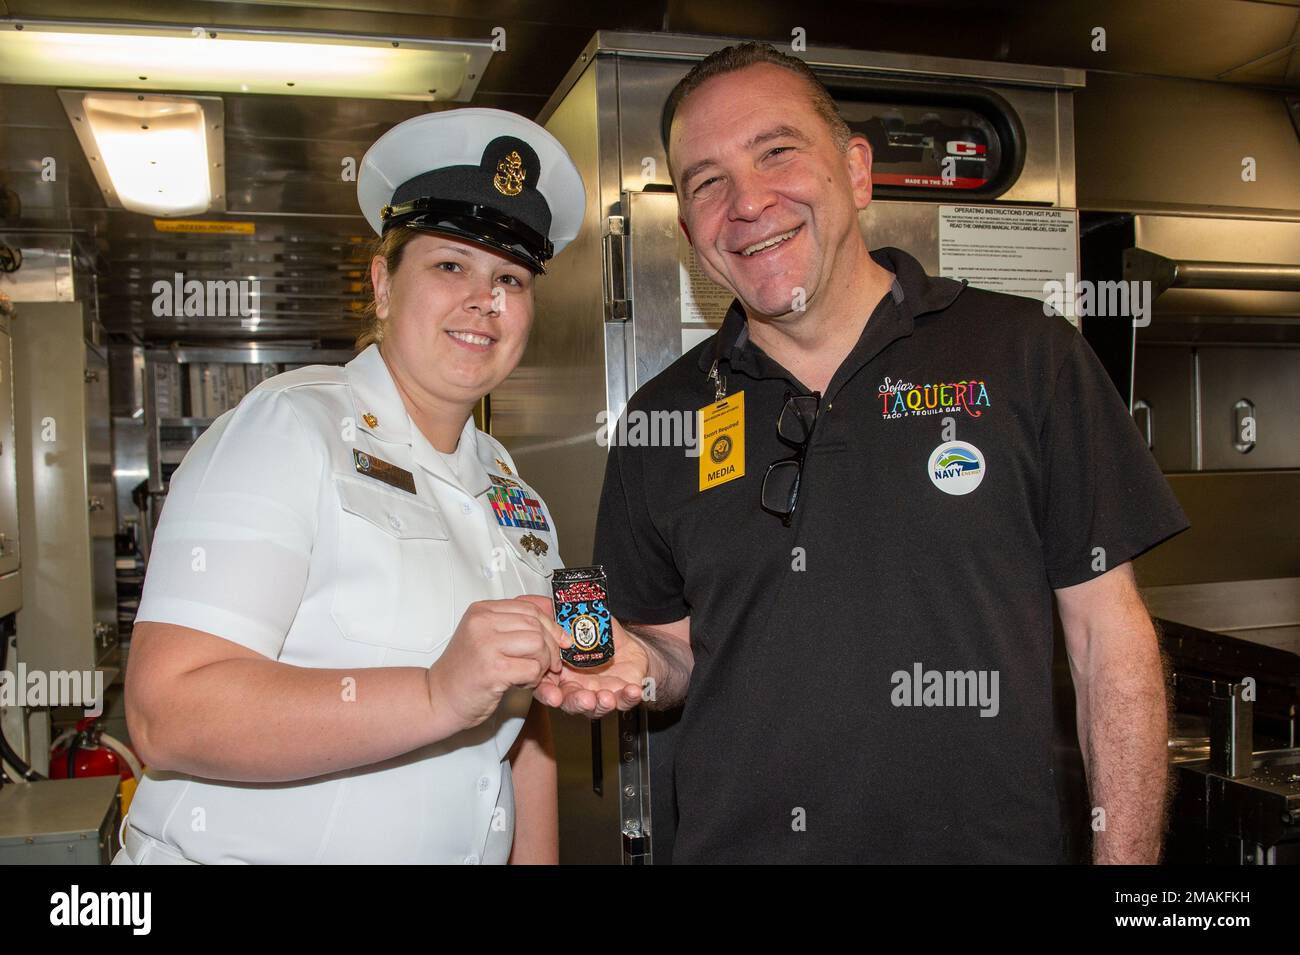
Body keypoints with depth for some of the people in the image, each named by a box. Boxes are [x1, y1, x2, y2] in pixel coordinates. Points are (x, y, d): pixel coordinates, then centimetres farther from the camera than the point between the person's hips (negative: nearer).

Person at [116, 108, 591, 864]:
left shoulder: (514, 492, 6)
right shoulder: (289, 427, -15)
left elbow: (523, 720, 10)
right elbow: (167, 715, -26)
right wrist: (439, 695, -34)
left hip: (464, 852, 7)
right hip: (252, 850, -7)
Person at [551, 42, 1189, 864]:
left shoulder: (1027, 357, -7)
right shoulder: (661, 418, 0)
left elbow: (1109, 636, -5)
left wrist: (1127, 856, -8)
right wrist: (636, 670, -12)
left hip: (984, 842, -1)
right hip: (728, 843, 2)